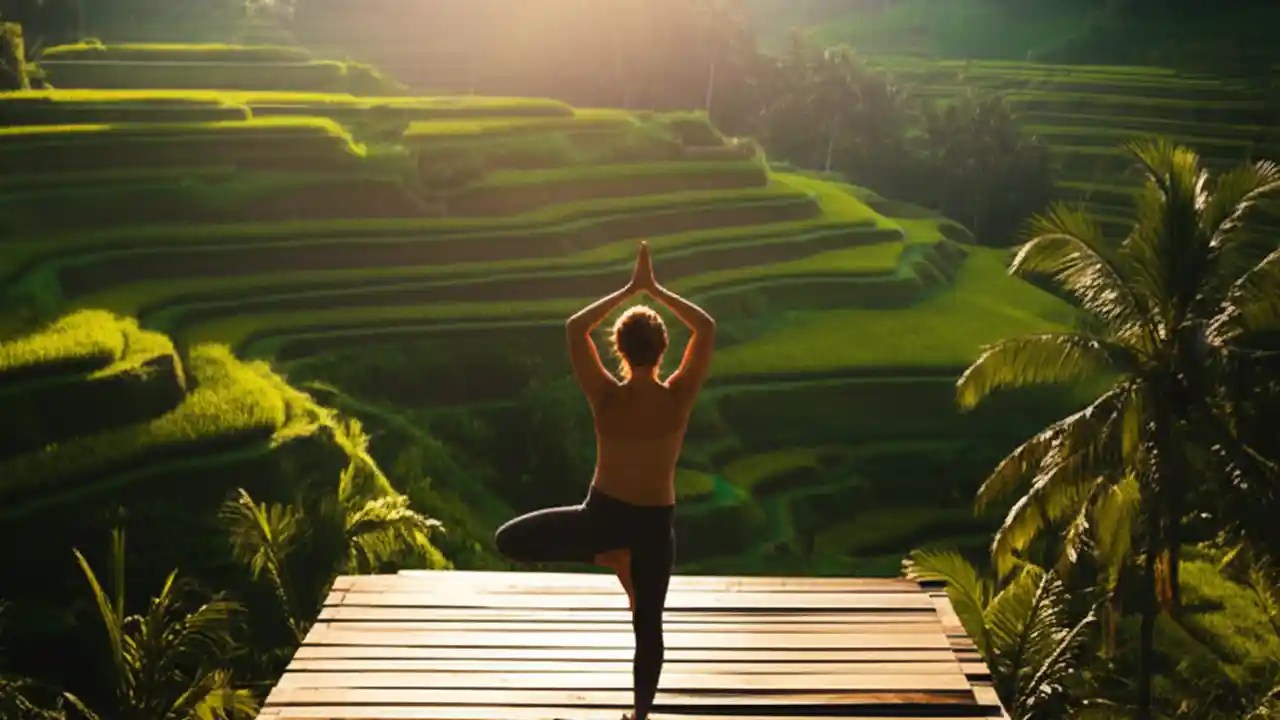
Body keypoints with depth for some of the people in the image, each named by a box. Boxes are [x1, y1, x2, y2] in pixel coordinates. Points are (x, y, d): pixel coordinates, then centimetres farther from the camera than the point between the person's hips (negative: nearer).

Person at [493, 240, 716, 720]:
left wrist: (630, 289, -6)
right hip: (655, 524, 2)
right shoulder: (678, 398, -17)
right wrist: (656, 290, -4)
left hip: (603, 515, -2)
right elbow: (706, 328, -5)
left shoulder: (606, 398, -19)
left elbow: (575, 328, -8)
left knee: (508, 540, 14)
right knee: (648, 625, 16)